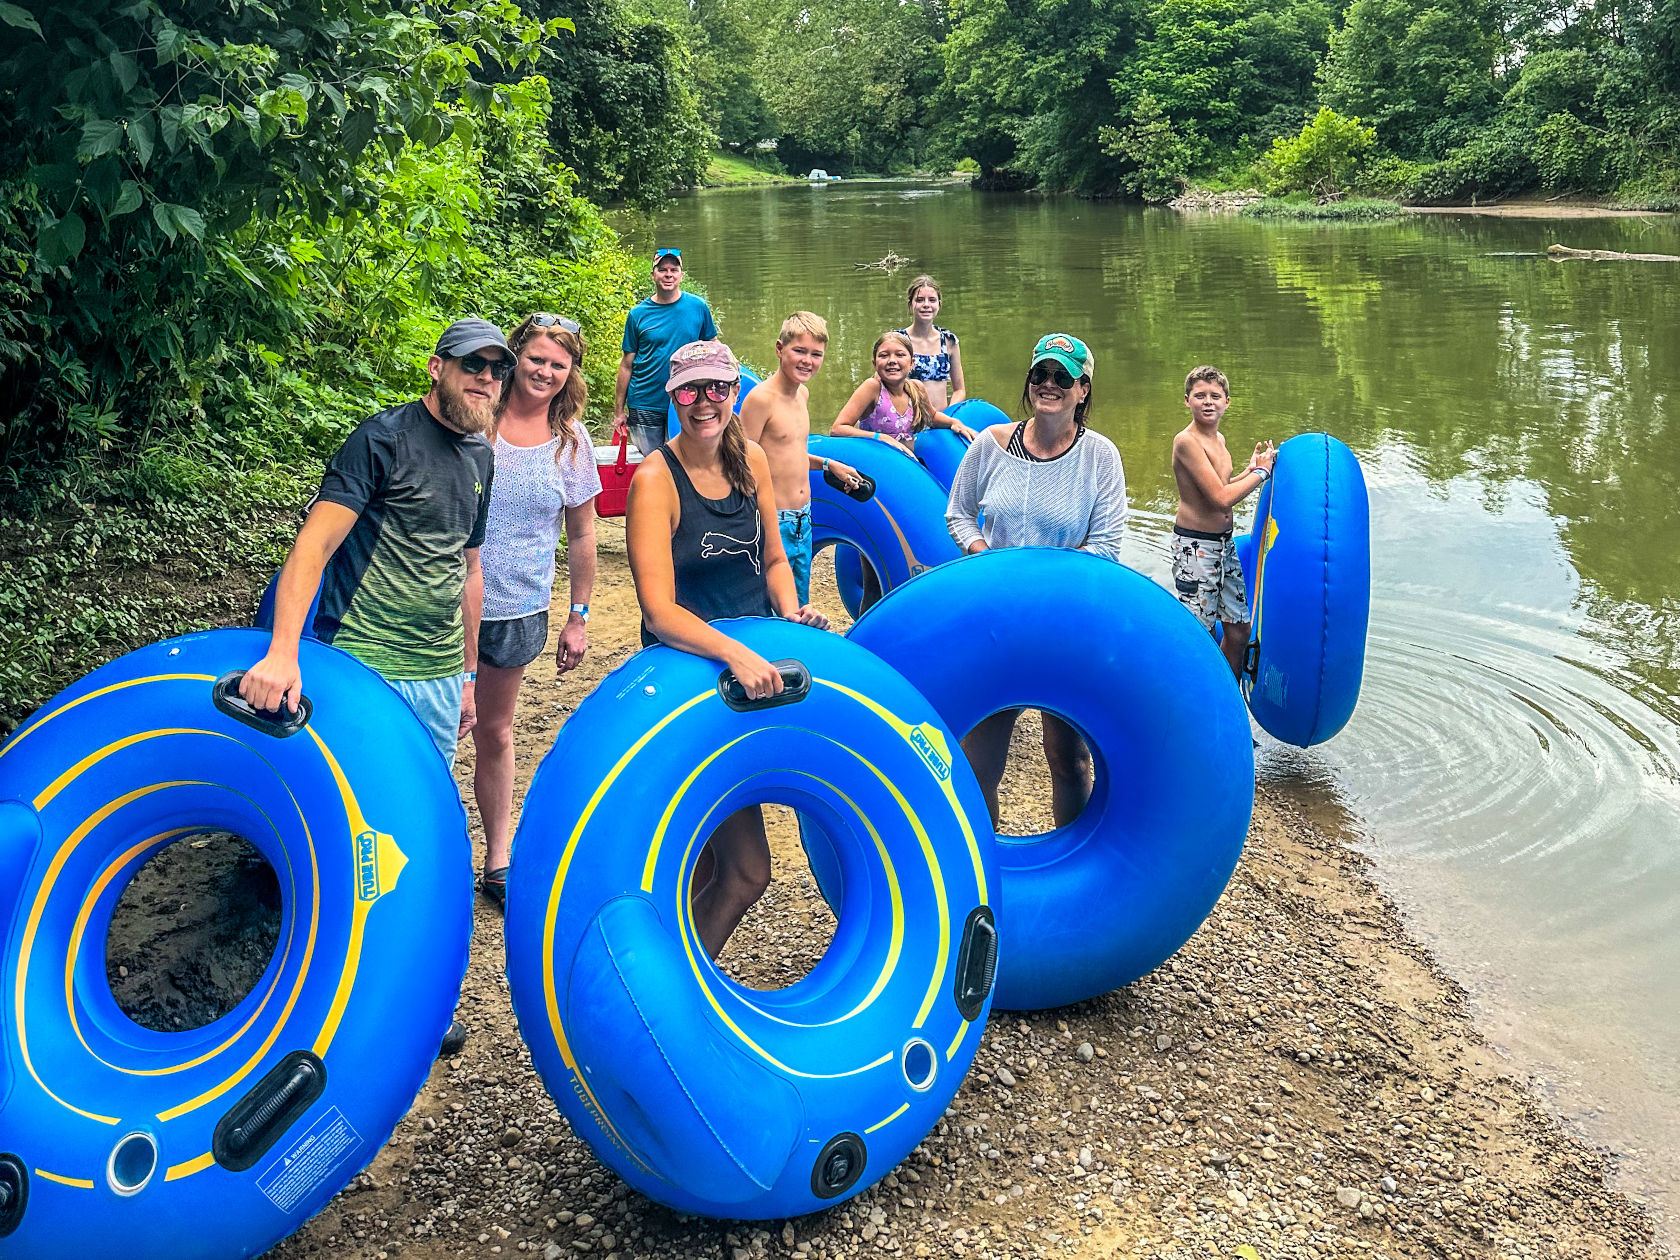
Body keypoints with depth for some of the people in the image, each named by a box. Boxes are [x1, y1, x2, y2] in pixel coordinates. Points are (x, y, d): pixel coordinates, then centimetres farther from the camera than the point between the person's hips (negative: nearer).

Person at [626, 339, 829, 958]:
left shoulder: (751, 460, 4)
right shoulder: (655, 478, -16)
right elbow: (659, 610, -24)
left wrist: (790, 608, -4)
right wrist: (736, 653, -37)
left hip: (754, 663, 7)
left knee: (710, 856, 18)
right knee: (747, 872, -7)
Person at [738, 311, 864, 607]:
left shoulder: (802, 393, 10)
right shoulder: (761, 398, -16)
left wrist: (828, 465, 22)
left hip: (803, 523, 9)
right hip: (773, 523, -9)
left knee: (800, 611, 17)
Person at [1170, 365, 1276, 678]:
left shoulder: (1218, 439, 11)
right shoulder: (1186, 441, -18)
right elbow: (1221, 498, -21)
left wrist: (1250, 470, 11)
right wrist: (1260, 472, -9)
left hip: (1224, 543, 9)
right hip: (1194, 546, -9)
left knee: (1239, 629, 13)